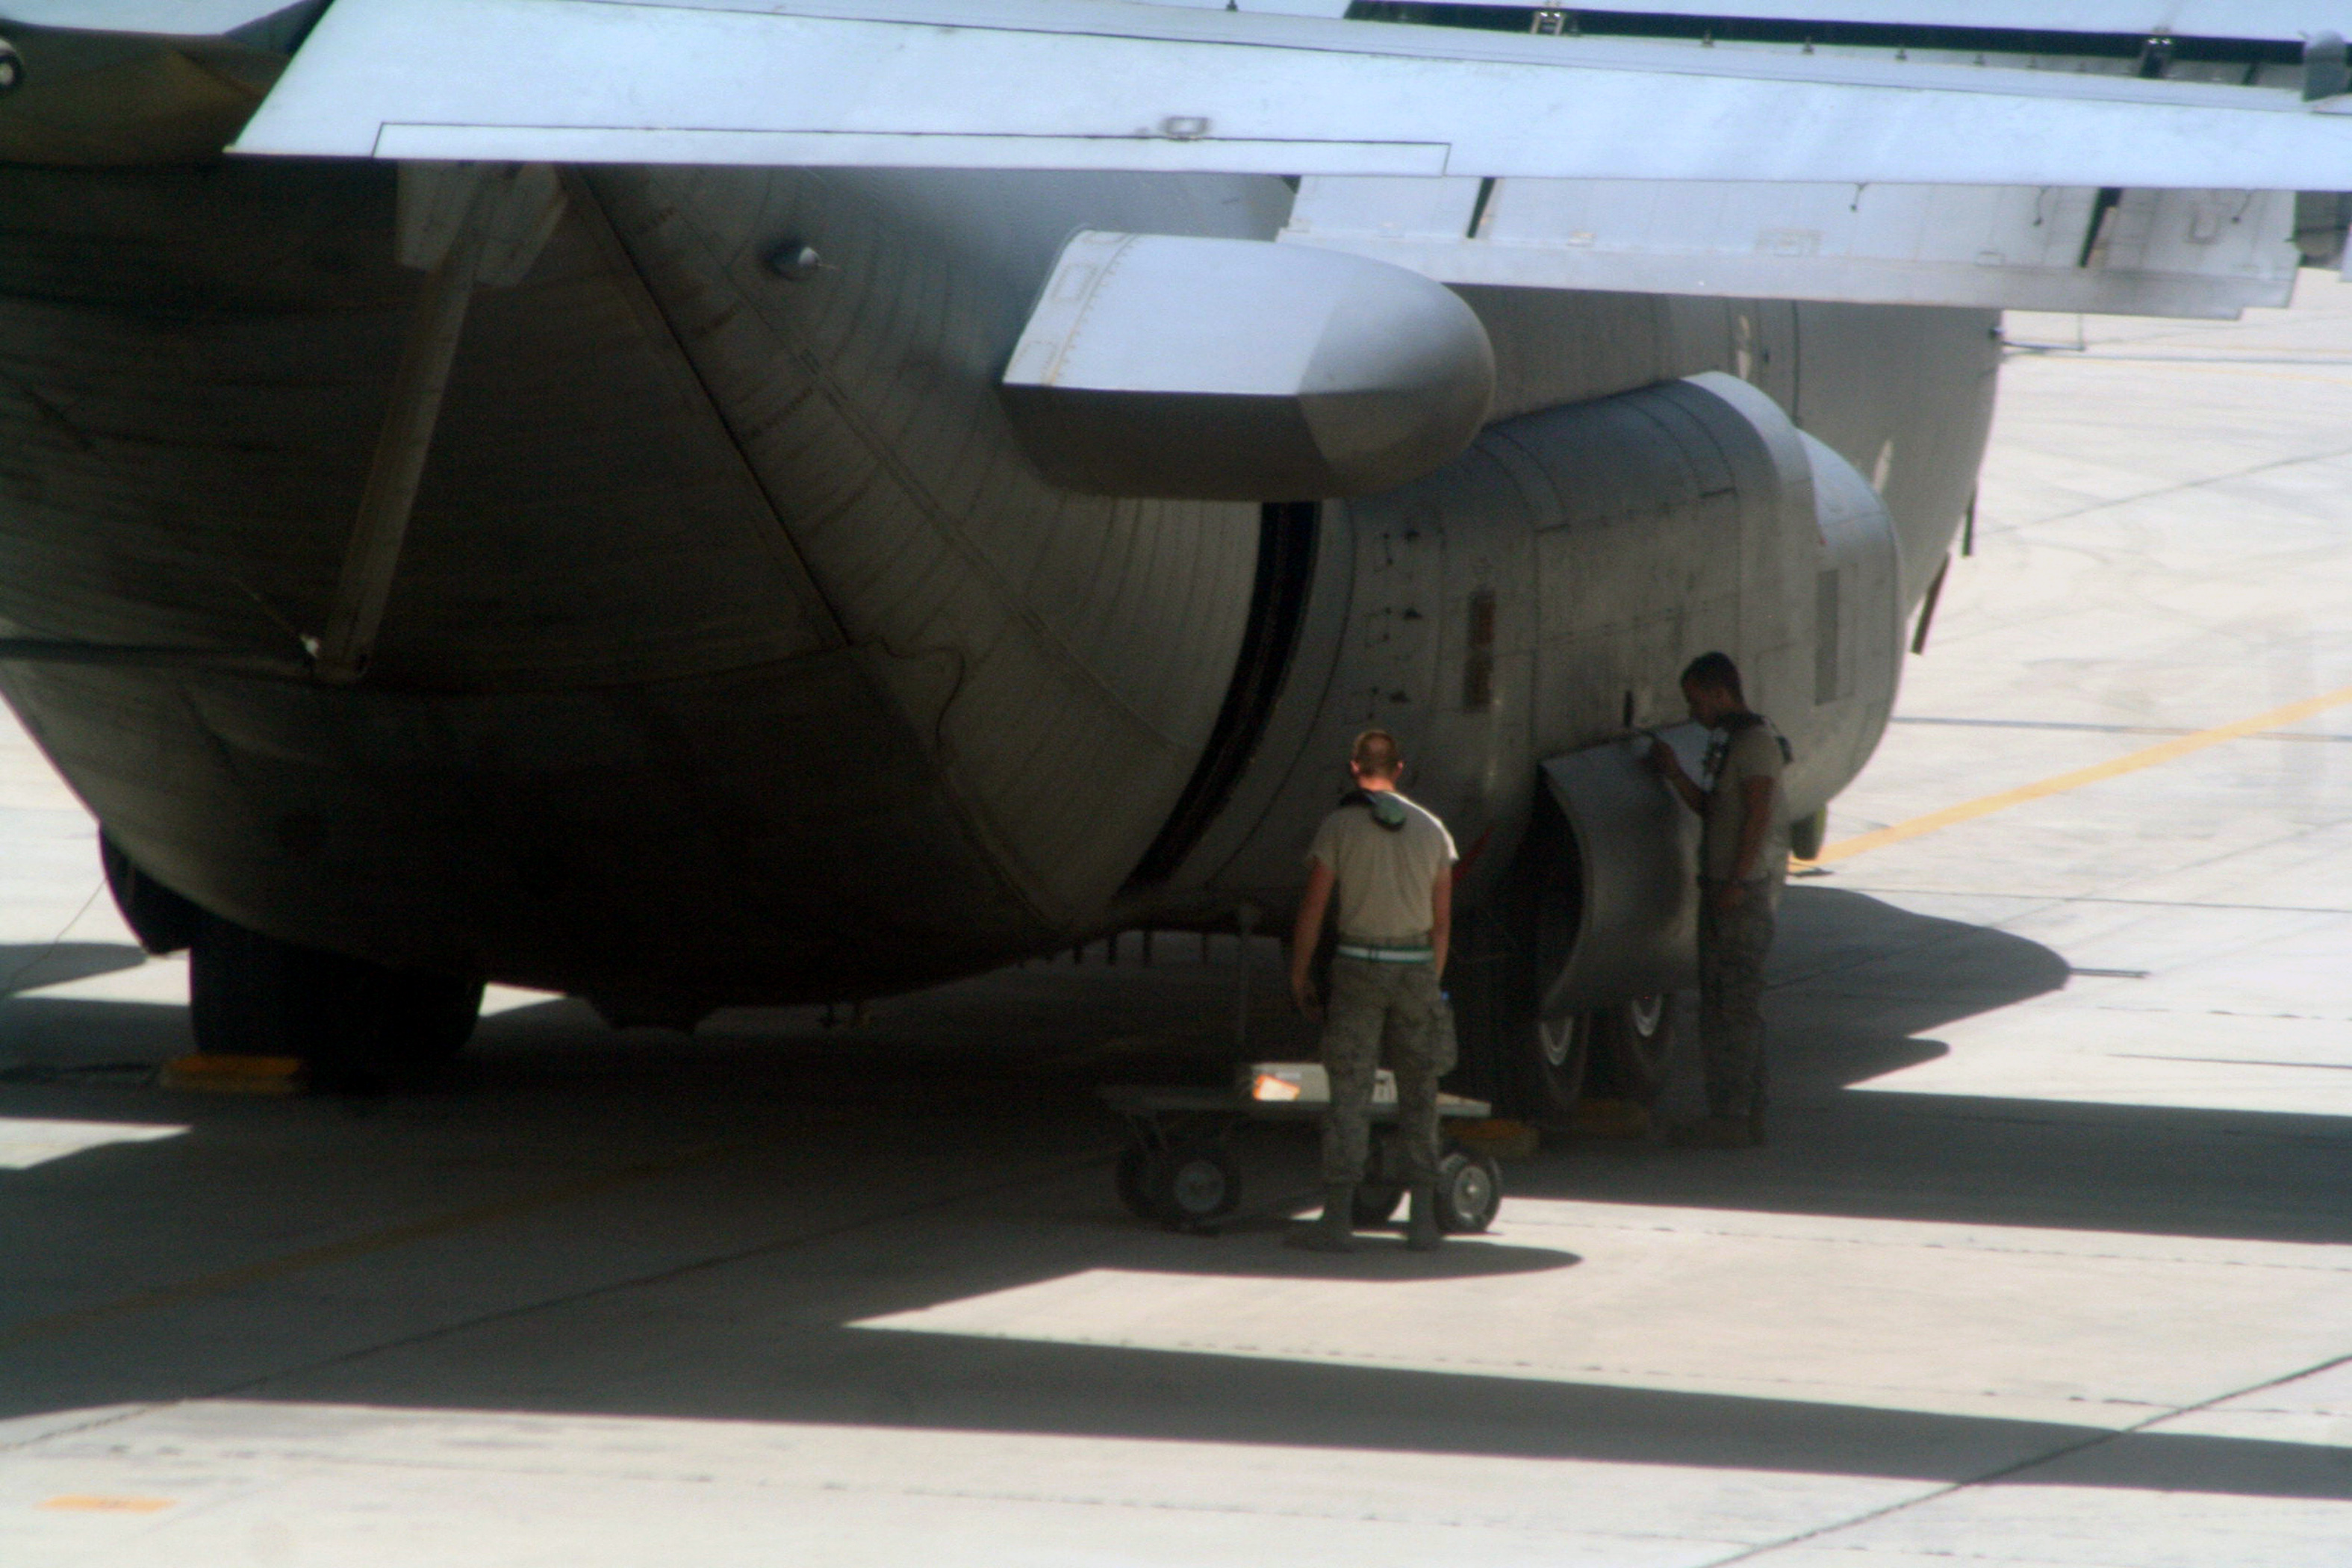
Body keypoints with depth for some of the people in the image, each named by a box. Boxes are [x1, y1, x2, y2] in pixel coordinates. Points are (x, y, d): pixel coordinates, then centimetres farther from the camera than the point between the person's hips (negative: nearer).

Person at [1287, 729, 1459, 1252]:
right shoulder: (1431, 830, 7)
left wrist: (1299, 977, 4)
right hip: (1415, 968, 3)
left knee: (1349, 1096, -2)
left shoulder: (1338, 826, -4)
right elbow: (1443, 920, 9)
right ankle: (1423, 1218, 9)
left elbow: (1312, 909, -6)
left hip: (1359, 969, -3)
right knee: (1418, 1096, 10)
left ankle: (1338, 1220, -5)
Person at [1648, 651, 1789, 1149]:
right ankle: (1737, 1114, 16)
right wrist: (1675, 774, 11)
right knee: (1717, 1004, 12)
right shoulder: (1728, 742, 18)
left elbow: (1758, 814, -20)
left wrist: (1737, 882, -23)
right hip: (1722, 888, 10)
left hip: (1747, 889, -10)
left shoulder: (1757, 742, -13)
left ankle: (1735, 1119, -11)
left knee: (1737, 1003, -10)